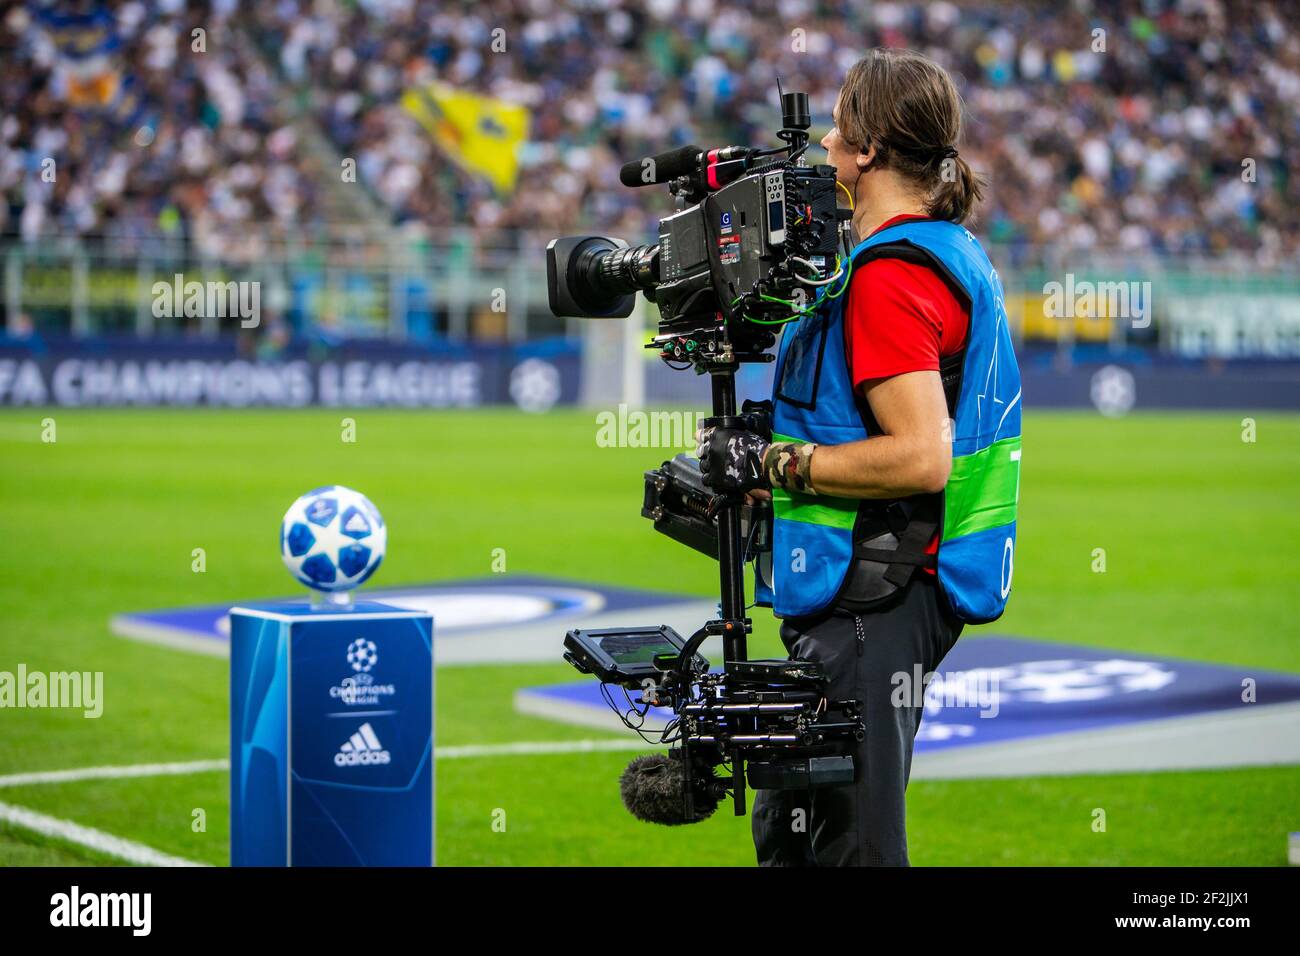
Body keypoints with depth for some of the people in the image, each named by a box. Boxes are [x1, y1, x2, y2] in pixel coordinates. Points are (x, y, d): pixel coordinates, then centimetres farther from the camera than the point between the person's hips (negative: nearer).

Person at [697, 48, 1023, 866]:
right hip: (894, 592, 11)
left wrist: (771, 462, -16)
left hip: (873, 606, -11)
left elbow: (920, 457, -25)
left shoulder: (890, 276, -18)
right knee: (788, 830, 17)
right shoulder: (955, 254, 15)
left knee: (849, 843, -7)